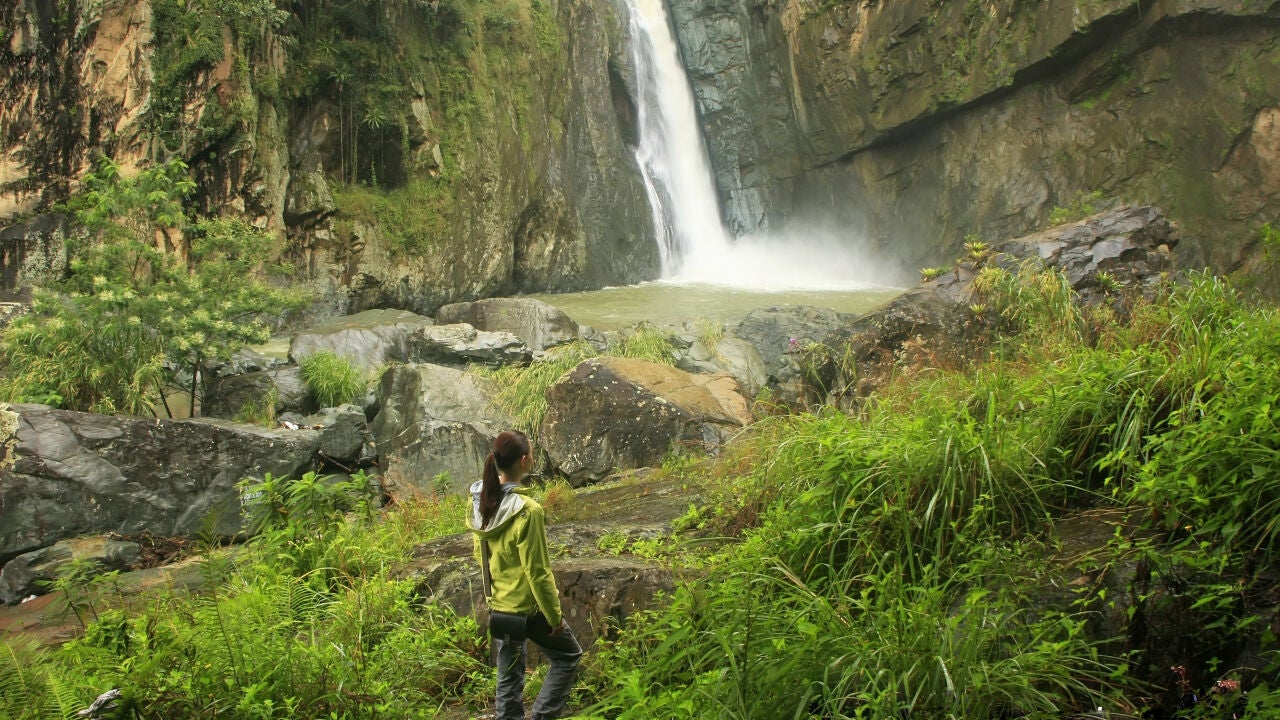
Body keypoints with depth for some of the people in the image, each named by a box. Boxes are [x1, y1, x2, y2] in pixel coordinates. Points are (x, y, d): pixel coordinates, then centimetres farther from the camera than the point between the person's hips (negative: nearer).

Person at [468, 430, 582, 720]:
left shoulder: (481, 501, -4)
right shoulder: (527, 511, -27)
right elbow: (538, 572, -21)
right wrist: (555, 616, -10)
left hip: (497, 604, 7)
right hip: (528, 606, -7)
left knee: (508, 675, 18)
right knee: (568, 655, 16)